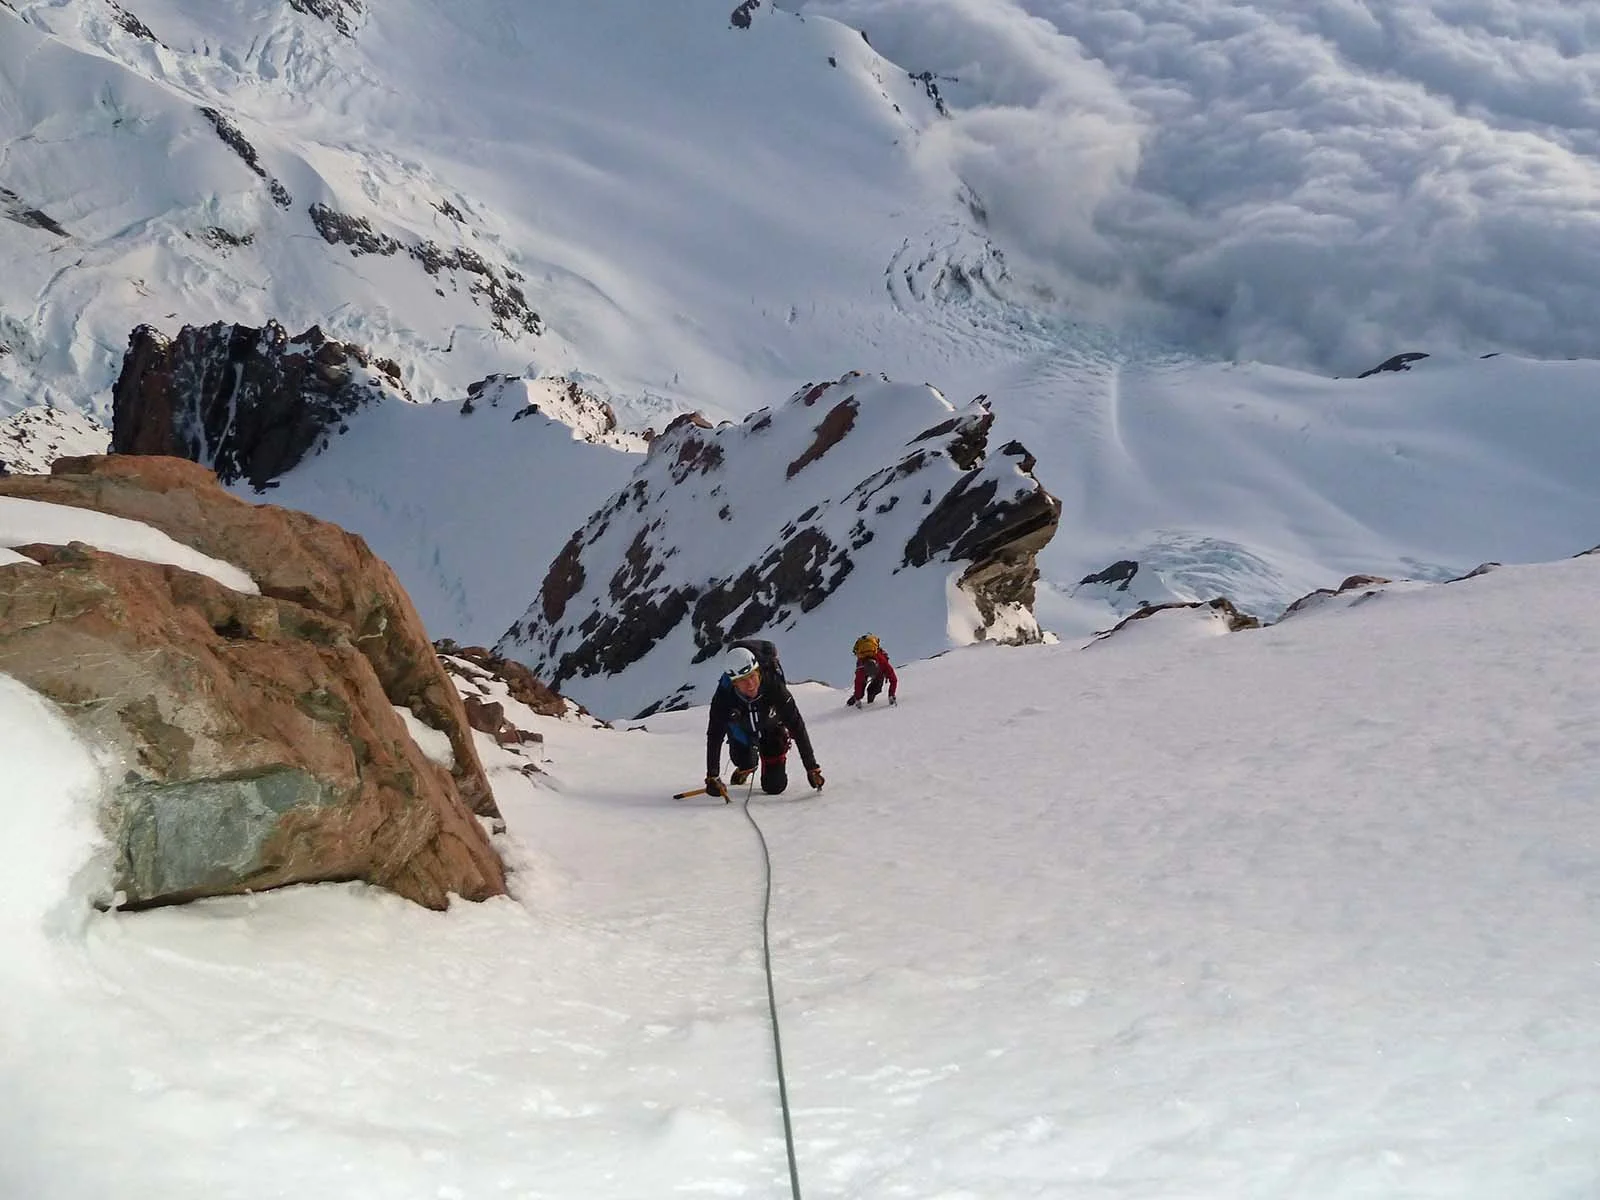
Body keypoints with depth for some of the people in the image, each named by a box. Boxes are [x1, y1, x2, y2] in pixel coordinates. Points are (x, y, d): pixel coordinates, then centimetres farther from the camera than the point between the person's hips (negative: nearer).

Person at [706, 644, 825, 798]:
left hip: (771, 729, -1)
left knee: (774, 787, -6)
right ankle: (746, 767, 19)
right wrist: (712, 777, -34)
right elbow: (714, 736, -29)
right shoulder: (724, 695, -36)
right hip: (742, 732, 1)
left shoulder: (774, 687, -38)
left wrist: (812, 768, -35)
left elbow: (797, 726, -34)